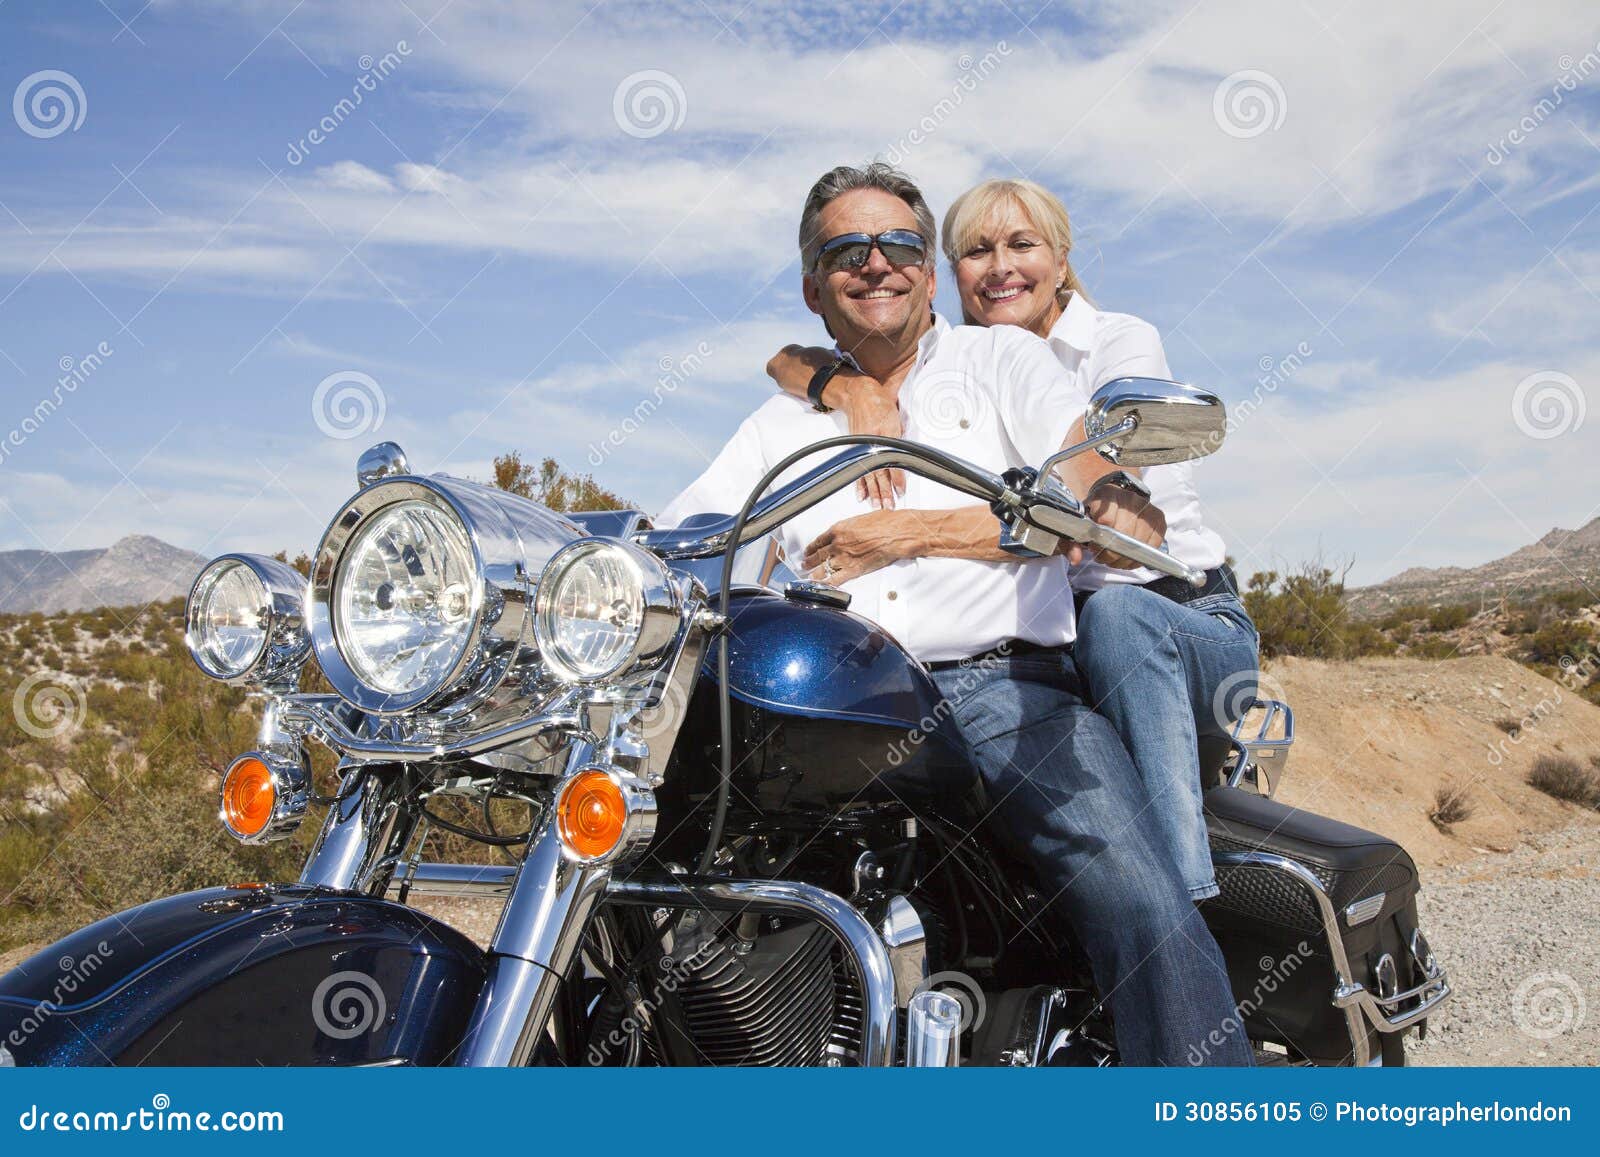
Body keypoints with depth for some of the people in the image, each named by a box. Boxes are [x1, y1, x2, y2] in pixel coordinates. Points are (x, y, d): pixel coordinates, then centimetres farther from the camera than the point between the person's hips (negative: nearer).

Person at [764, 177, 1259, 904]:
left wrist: (915, 532, -32)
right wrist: (856, 389, -22)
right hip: (1041, 645, 3)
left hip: (1191, 627, -3)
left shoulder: (1122, 343, -6)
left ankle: (1183, 902, -38)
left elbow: (1104, 515, -24)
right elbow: (789, 360, 2)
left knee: (1115, 612, -38)